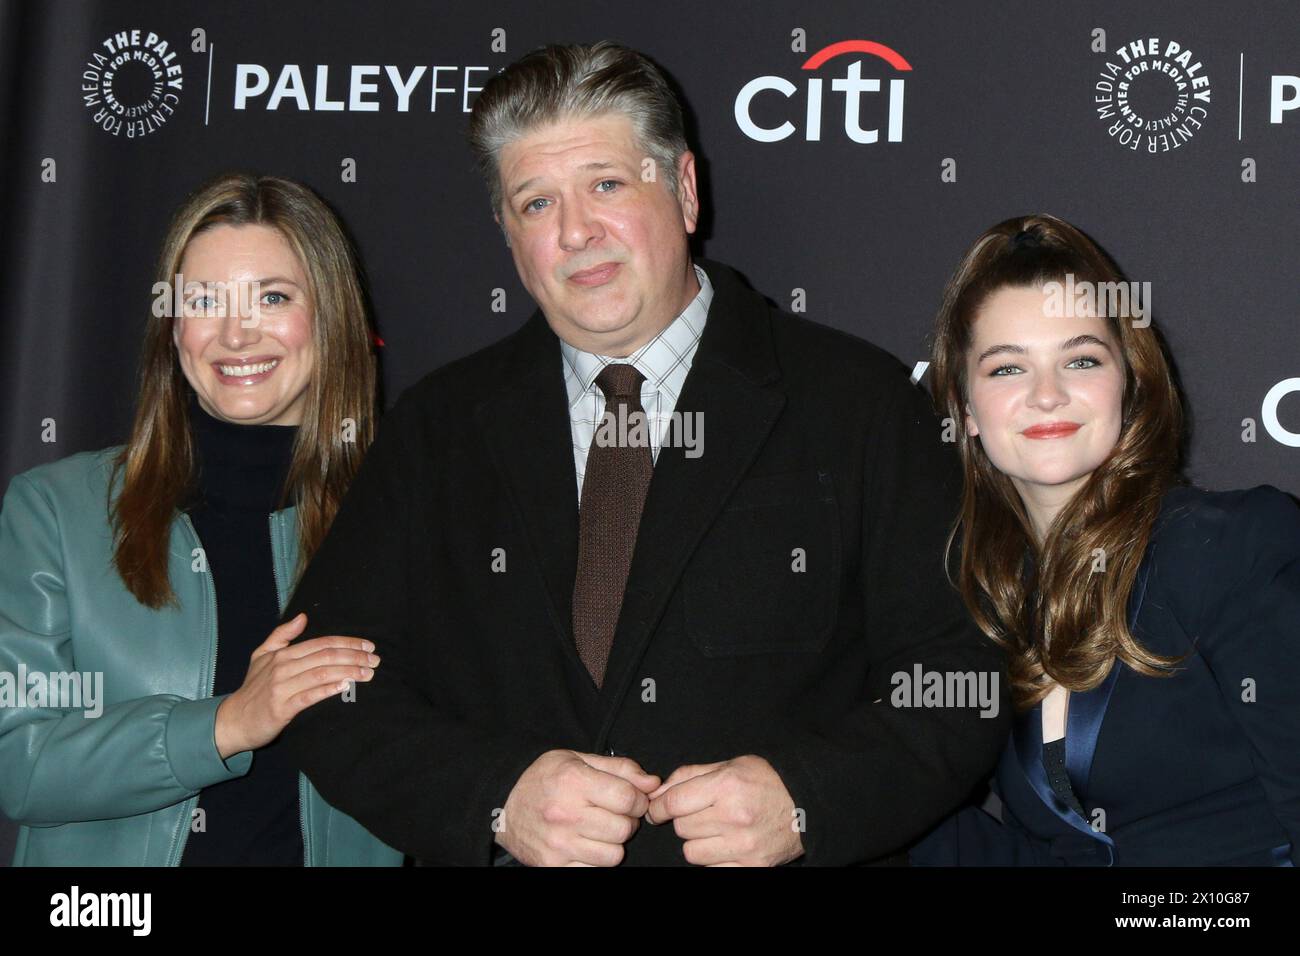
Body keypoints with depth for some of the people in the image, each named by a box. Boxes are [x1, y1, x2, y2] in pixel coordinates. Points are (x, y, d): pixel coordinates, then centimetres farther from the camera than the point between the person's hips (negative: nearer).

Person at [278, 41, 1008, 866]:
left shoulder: (861, 403, 1)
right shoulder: (438, 427, 8)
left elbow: (963, 677, 0)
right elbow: (329, 682, 4)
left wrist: (805, 796, -15)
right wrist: (496, 796, -11)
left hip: (785, 858, -1)